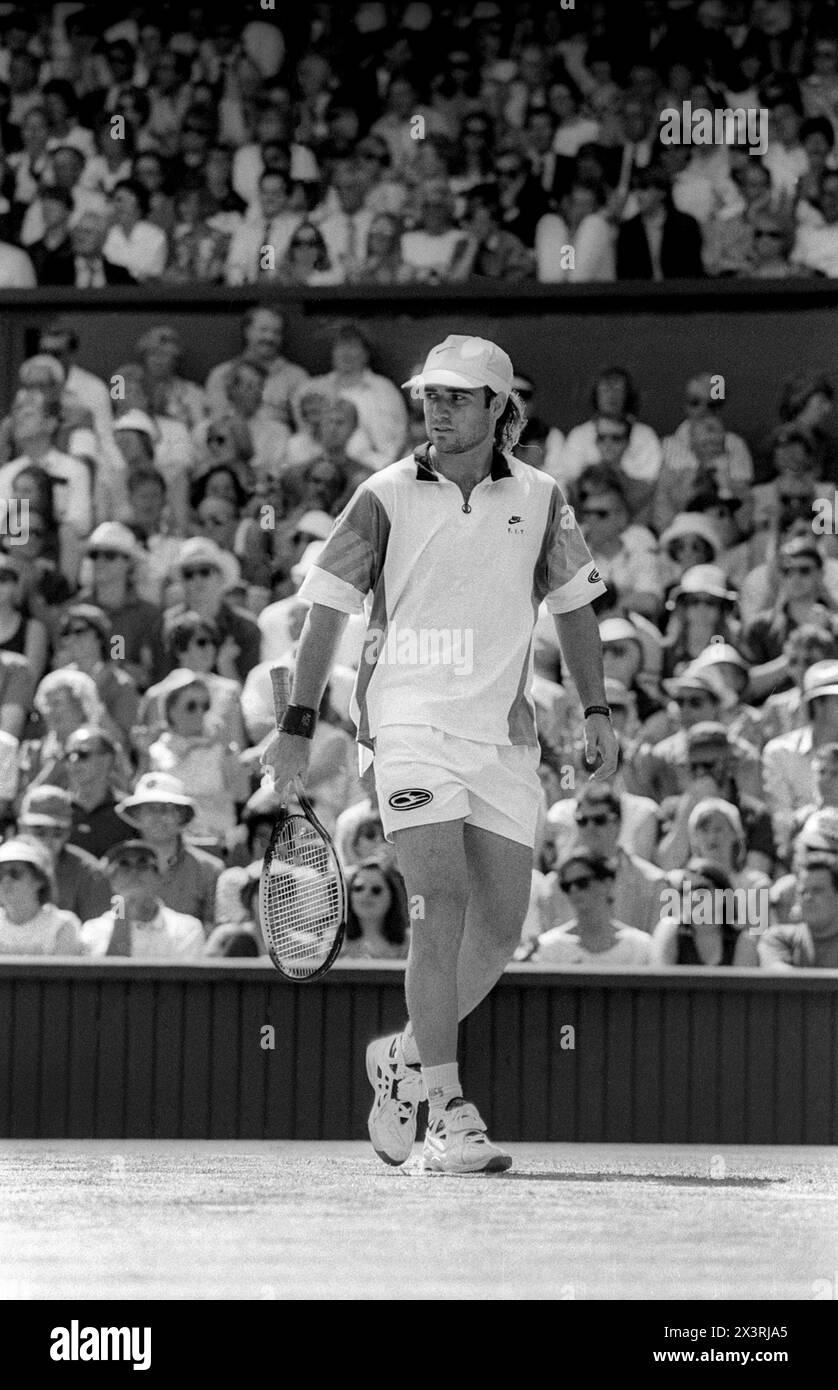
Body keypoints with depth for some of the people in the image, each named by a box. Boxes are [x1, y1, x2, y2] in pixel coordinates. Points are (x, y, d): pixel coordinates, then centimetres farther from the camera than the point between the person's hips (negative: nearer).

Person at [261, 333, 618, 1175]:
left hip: (504, 735, 4)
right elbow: (327, 610, 3)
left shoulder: (538, 499, 8)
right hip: (410, 724, -4)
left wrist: (596, 711, 14)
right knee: (445, 903, -18)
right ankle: (446, 1117, -18)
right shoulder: (386, 497, 1)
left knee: (501, 928, 2)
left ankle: (405, 1060, 26)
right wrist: (299, 725, -1)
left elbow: (572, 606, 20)